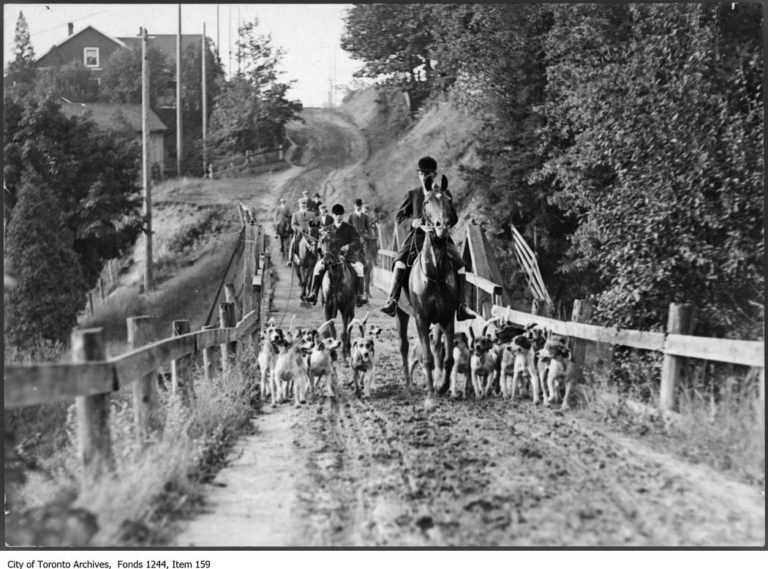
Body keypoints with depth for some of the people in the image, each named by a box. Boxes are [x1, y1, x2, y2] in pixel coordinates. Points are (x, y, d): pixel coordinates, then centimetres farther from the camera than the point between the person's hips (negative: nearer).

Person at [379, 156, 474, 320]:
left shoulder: (445, 194, 10)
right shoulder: (412, 194, 11)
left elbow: (454, 217, 5)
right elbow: (399, 216, 11)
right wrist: (413, 222, -11)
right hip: (418, 236, 0)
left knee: (459, 263, -17)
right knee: (400, 260, -26)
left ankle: (461, 307, -10)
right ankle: (392, 302, -30)